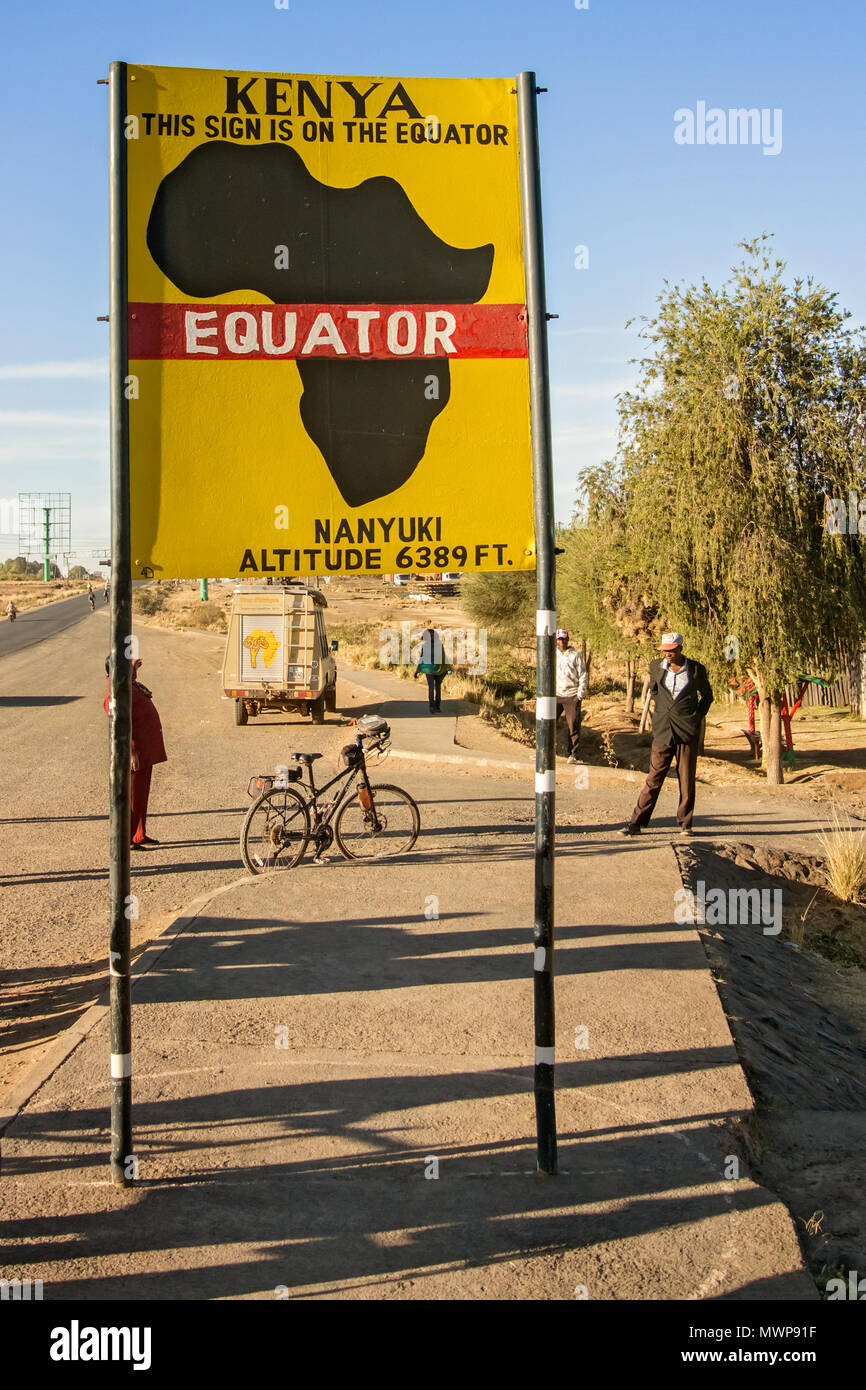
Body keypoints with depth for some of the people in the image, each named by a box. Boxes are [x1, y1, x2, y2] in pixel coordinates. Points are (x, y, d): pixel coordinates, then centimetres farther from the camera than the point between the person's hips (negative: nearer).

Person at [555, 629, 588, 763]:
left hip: (572, 696, -2)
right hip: (556, 695, 2)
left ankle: (573, 754, 6)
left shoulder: (576, 655, 4)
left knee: (573, 726, -1)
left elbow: (583, 675, 3)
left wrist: (581, 693, -5)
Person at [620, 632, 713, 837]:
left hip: (687, 731, -1)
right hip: (662, 730, 1)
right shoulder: (656, 666, 4)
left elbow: (707, 696, 14)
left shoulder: (696, 670, 0)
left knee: (686, 778, 3)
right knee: (654, 777, -1)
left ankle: (685, 823, 13)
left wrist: (697, 717, 3)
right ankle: (637, 823, 1)